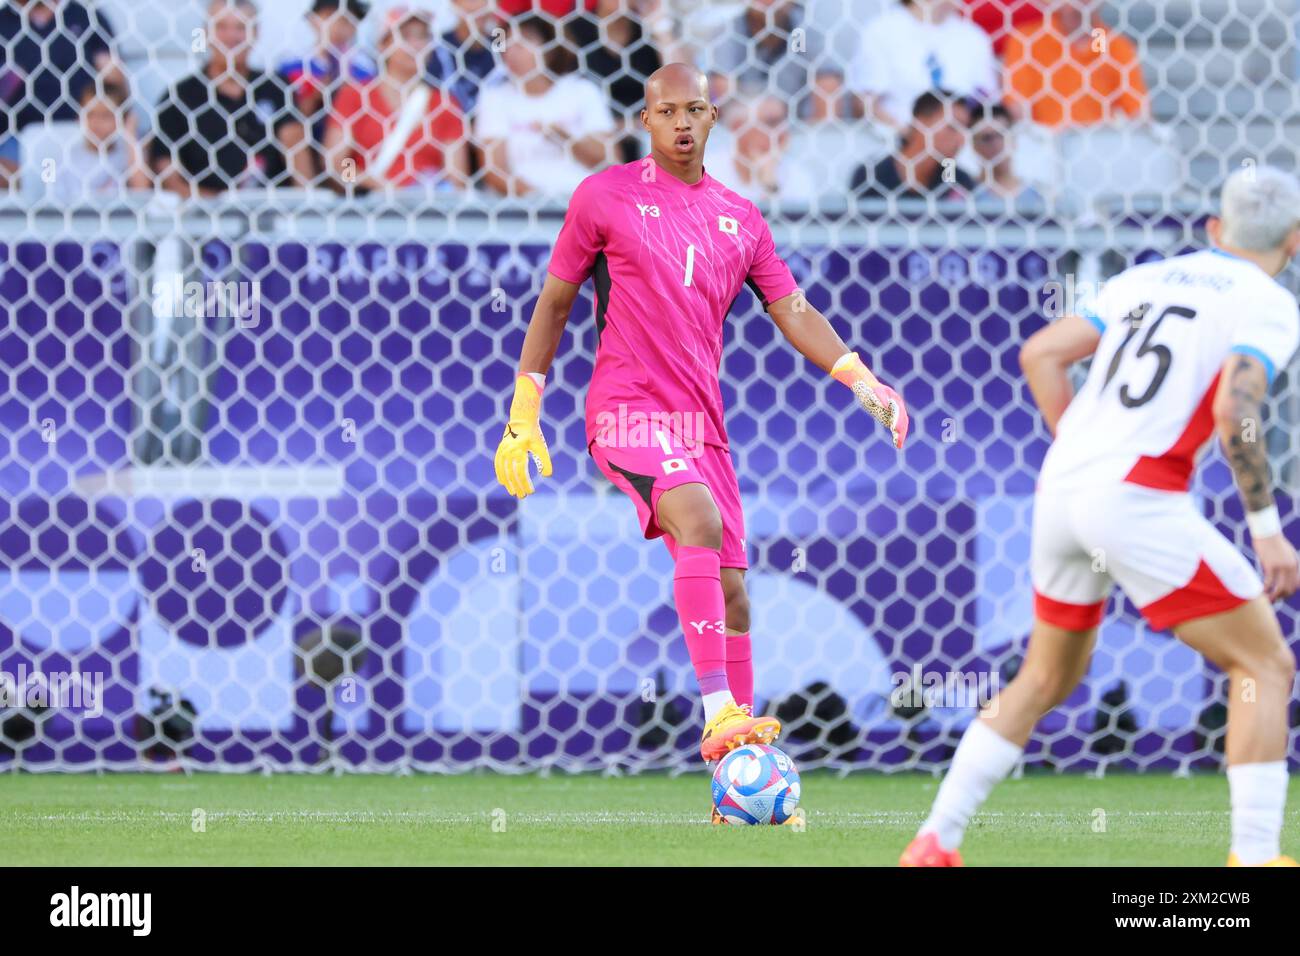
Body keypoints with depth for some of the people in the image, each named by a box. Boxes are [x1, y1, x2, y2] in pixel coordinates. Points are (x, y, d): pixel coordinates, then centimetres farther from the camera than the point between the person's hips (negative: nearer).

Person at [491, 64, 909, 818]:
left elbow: (794, 311, 11)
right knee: (698, 521, -32)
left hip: (701, 422, 5)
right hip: (627, 409, -5)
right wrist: (525, 414, 5)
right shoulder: (605, 197, 3)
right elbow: (555, 302, 8)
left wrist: (861, 379, -6)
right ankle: (718, 713, -38)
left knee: (731, 589, 2)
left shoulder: (740, 219, 13)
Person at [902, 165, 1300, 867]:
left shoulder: (1144, 280, 21)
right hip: (1137, 496, -7)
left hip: (1060, 488, 7)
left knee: (1046, 678, 23)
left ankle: (935, 843, 20)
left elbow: (1040, 353, 15)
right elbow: (1234, 411, -15)